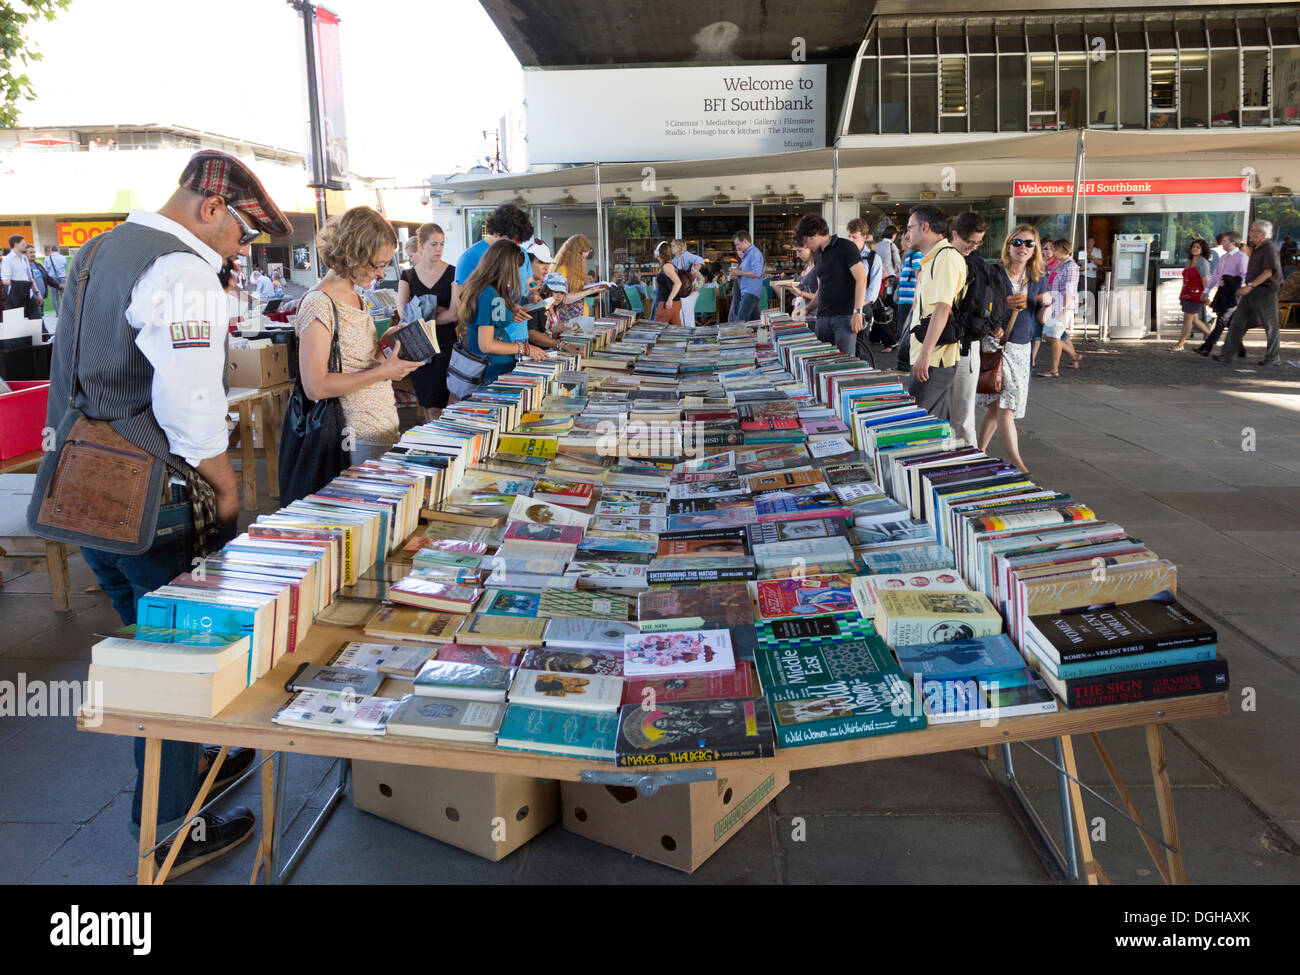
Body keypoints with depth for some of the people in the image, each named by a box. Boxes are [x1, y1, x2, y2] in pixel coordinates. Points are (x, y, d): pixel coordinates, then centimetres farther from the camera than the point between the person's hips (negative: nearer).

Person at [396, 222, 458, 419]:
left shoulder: (452, 273, -2)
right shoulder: (408, 275, 7)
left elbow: (454, 314, -11)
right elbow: (403, 312, -5)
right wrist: (437, 310, -12)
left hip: (444, 346, -3)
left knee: (436, 407, -8)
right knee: (425, 404, 9)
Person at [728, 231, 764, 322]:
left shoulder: (754, 253, -9)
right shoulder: (747, 254, 22)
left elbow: (757, 273, -21)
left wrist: (739, 272, -13)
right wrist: (737, 276, 12)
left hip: (751, 292, -10)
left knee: (740, 321, -19)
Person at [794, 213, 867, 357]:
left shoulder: (845, 247, -6)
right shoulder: (817, 255, 18)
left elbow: (861, 279, -14)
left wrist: (857, 312, -21)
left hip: (844, 316, -7)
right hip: (823, 317, 7)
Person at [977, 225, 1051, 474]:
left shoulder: (1039, 279, 10)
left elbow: (1041, 319, 15)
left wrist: (1047, 304, -6)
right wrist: (1004, 304, -18)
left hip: (1022, 348, 5)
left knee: (997, 405, 9)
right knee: (1005, 404, -15)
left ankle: (979, 451, 24)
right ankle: (1017, 464, -18)